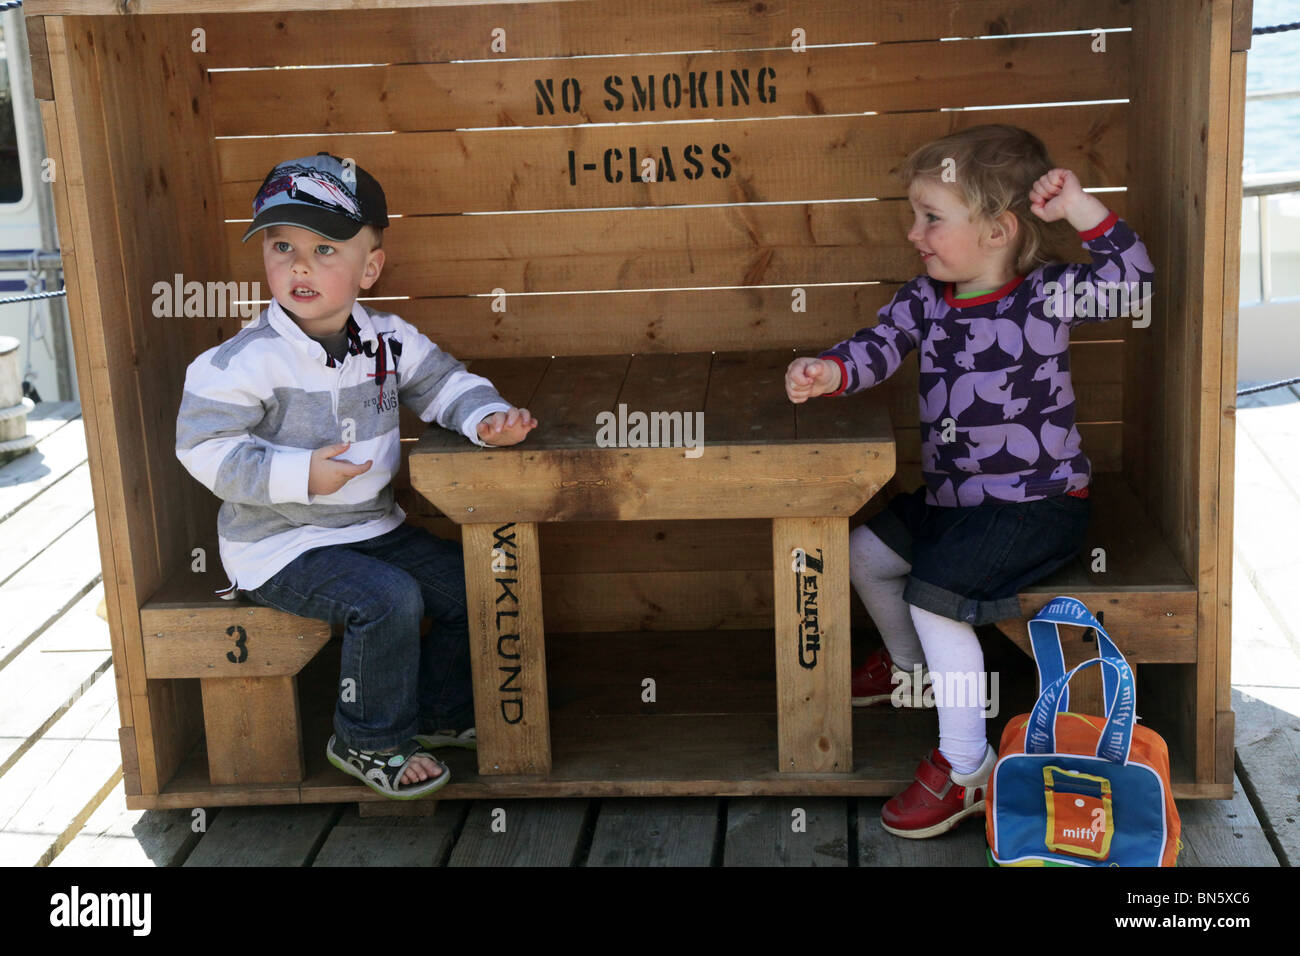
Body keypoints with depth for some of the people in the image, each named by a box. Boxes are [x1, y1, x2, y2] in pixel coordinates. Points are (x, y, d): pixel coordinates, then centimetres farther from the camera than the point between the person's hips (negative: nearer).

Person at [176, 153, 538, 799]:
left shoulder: (388, 340, -1)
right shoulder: (247, 362, -19)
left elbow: (441, 383, 10)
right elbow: (204, 445, -18)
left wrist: (485, 418, -12)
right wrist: (300, 475, -27)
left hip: (372, 527, 7)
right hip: (281, 545, -7)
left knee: (469, 586, 4)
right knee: (388, 601, -26)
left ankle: (438, 711, 26)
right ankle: (367, 741, -3)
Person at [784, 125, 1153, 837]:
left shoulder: (1045, 295, -15)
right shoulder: (927, 298, 1)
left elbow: (1131, 284, -23)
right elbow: (881, 344, 2)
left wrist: (1081, 209, -32)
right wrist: (830, 371, -20)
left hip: (1037, 503, -8)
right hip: (953, 493, 8)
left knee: (934, 595, -20)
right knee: (867, 552, 12)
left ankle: (965, 765, -8)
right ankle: (911, 665, 40)